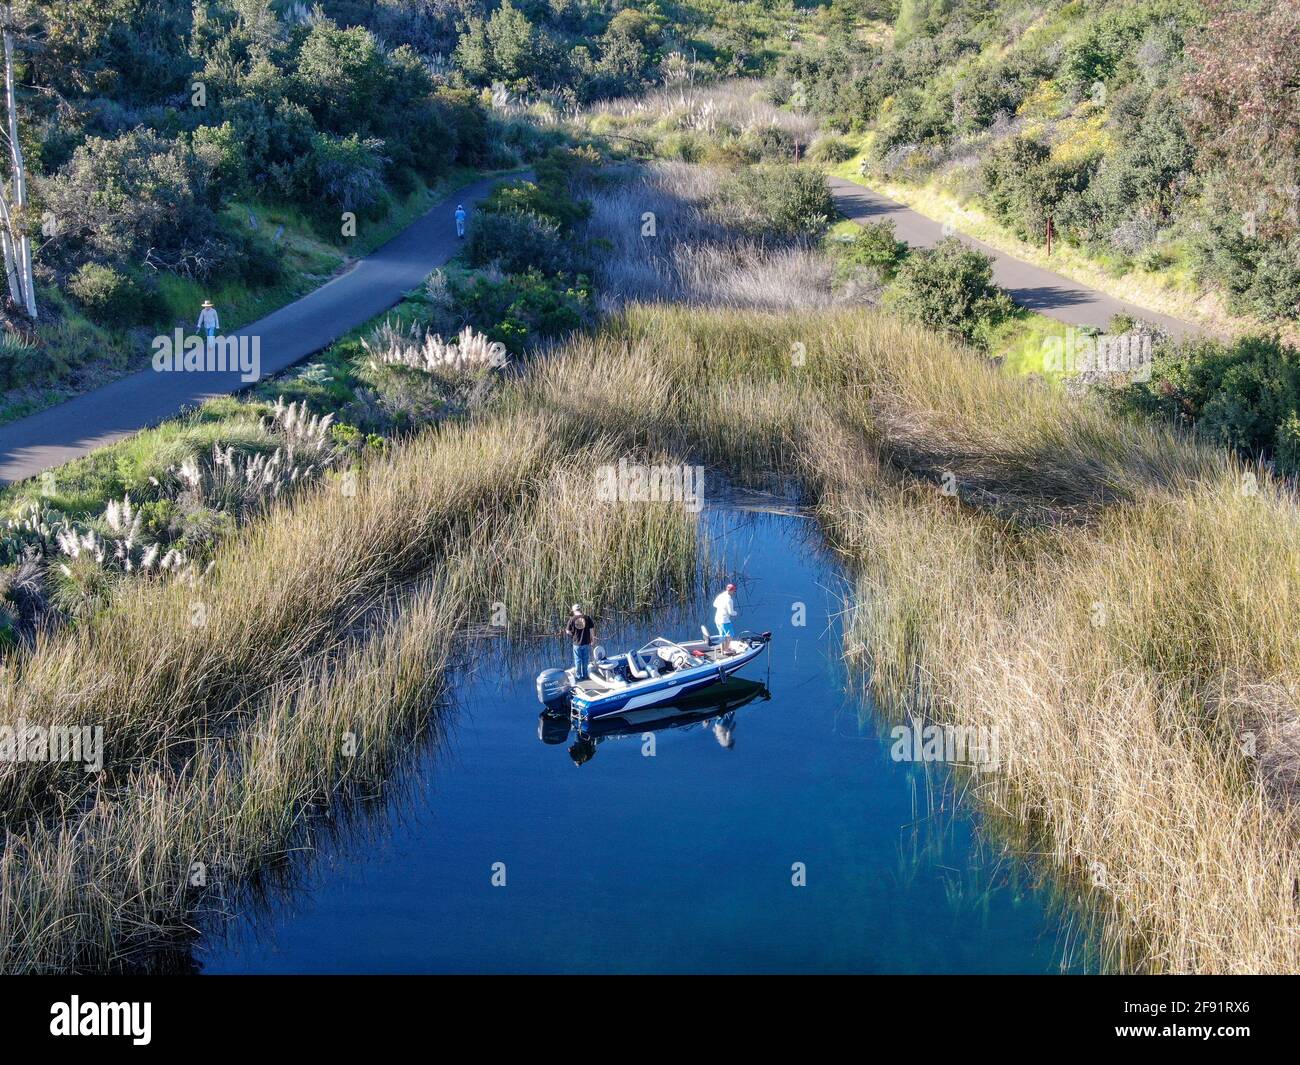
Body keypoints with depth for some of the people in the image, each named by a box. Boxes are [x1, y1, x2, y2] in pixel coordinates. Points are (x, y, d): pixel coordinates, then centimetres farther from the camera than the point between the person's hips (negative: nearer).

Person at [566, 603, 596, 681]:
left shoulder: (572, 619, -9)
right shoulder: (587, 618, -7)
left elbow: (568, 631, -3)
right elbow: (592, 630, -4)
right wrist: (592, 639, 9)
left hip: (577, 643, -1)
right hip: (586, 643, 1)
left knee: (577, 660, 11)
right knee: (585, 660, 14)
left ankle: (578, 676, 18)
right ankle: (584, 675, 21)